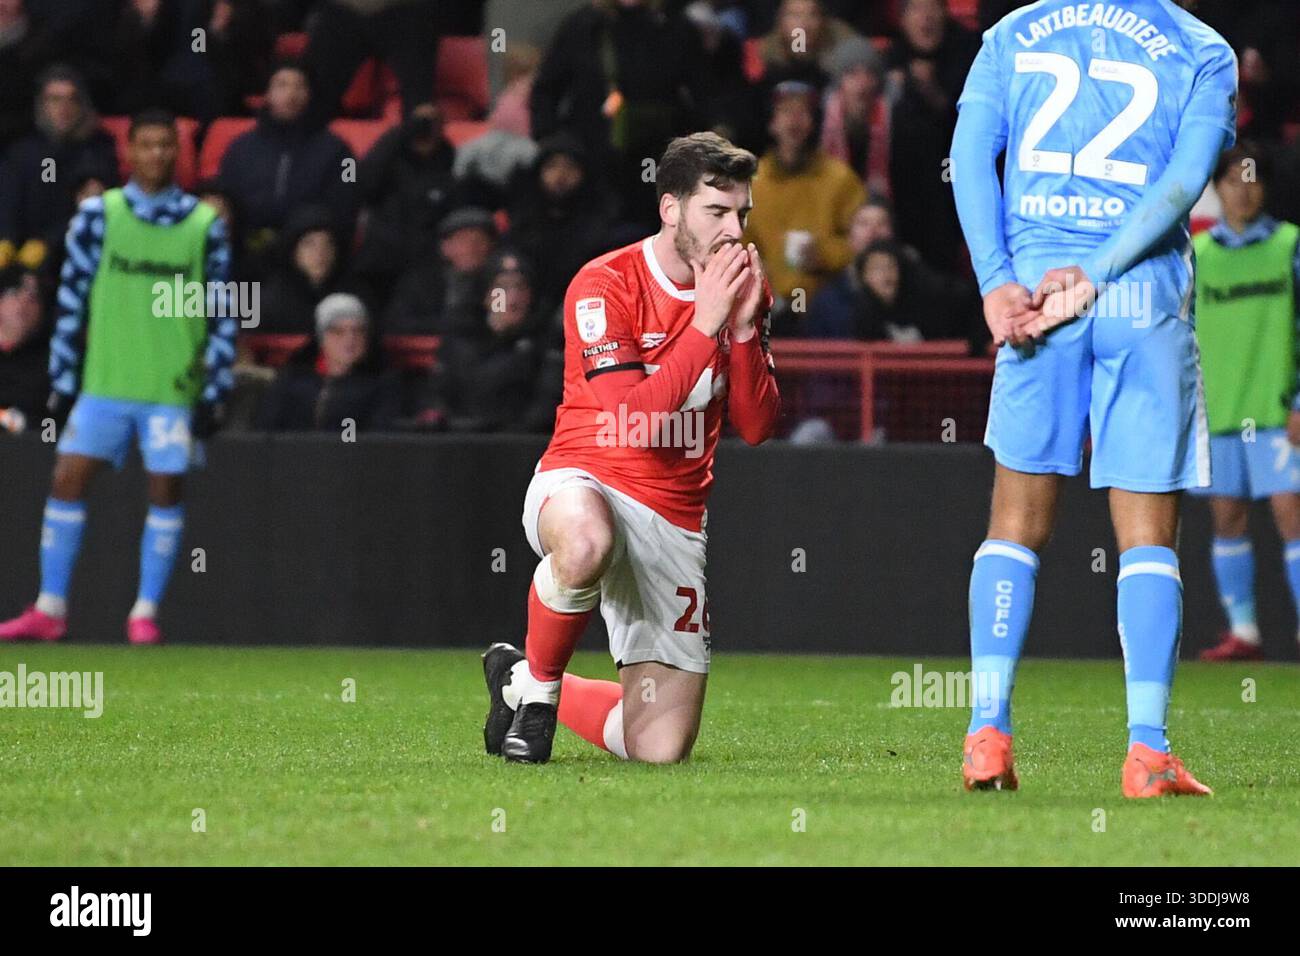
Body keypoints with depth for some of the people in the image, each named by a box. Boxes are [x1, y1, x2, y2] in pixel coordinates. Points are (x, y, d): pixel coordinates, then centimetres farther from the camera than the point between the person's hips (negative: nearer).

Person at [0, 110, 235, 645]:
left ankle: (145, 613, 7)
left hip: (173, 386, -1)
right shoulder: (98, 215, 3)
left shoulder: (204, 225, 2)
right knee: (68, 479, -3)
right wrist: (62, 381, 2)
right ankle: (50, 609, 5)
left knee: (165, 490, -2)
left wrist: (215, 393, -1)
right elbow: (71, 301, 5)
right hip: (104, 381, 1)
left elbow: (222, 314, 4)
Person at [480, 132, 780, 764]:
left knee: (662, 748, -2)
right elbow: (632, 420, -22)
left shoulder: (739, 290, 5)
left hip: (675, 517, 5)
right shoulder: (605, 285, -12)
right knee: (585, 543, -46)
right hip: (584, 483, -5)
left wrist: (744, 326, -13)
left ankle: (518, 682, 28)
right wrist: (705, 325, -23)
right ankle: (538, 680, -14)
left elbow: (757, 426, 0)